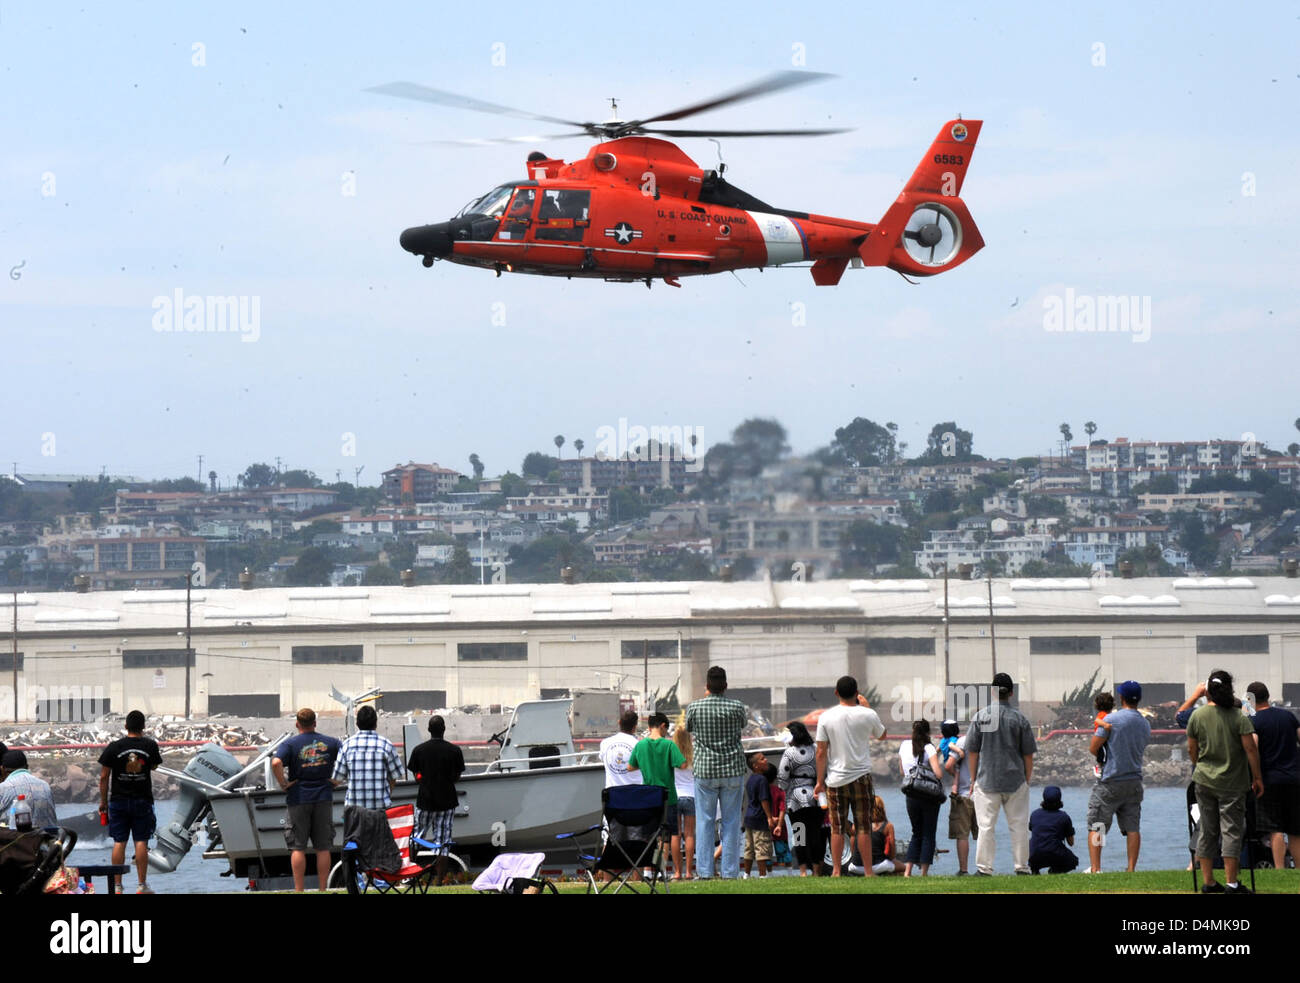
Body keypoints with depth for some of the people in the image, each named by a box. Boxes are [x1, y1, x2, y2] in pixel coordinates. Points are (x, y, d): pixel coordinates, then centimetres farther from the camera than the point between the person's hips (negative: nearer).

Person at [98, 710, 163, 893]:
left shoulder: (114, 747, -5)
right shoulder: (150, 746, -3)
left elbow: (104, 777, -4)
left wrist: (103, 801, 6)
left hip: (119, 801, 0)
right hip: (142, 801, 0)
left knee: (119, 842, 2)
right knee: (141, 842, 3)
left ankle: (117, 885, 1)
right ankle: (142, 885, 2)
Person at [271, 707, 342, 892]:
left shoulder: (290, 744, -5)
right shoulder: (330, 742, 4)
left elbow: (276, 763, -21)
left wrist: (283, 784, -10)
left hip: (299, 800, -2)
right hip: (324, 799, 2)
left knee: (298, 848, 2)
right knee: (323, 848, 6)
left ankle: (298, 891, 0)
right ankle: (323, 890, 7)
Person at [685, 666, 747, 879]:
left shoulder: (694, 708, -6)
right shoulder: (736, 707, -6)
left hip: (705, 771, 0)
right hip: (733, 770, 0)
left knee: (704, 821, 6)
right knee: (731, 822, 5)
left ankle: (704, 870, 3)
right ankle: (730, 871, 4)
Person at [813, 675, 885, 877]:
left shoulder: (826, 717, -5)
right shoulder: (868, 715, -5)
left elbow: (821, 752, -4)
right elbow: (882, 735, 16)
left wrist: (820, 781, 3)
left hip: (835, 780, 0)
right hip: (861, 777, 0)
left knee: (837, 829, 6)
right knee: (863, 827, 4)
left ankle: (836, 871, 6)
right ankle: (868, 872, 4)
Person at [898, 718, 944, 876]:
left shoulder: (904, 746, 4)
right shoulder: (928, 748, -10)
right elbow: (938, 774, -19)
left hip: (911, 797, 4)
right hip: (929, 796, -4)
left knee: (916, 833, 16)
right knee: (928, 835, 5)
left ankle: (907, 870, 5)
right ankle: (924, 873, 2)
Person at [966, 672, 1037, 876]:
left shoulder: (980, 716, -2)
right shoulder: (1019, 718, -2)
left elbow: (972, 751, 2)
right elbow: (1028, 754, 1)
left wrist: (973, 780, 9)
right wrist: (1027, 780, 11)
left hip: (987, 781, 0)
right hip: (1016, 782, 0)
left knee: (986, 826, 2)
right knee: (1019, 825, 7)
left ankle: (984, 867, -1)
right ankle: (1022, 866, 7)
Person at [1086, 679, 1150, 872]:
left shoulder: (1111, 719, -11)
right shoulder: (1145, 724, 8)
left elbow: (1093, 748, -9)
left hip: (1110, 782, -5)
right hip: (1135, 781, 5)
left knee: (1095, 826, 0)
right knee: (1133, 827, 7)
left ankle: (1095, 868, -7)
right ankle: (1131, 869, 3)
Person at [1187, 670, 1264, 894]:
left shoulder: (1197, 716, 0)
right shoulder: (1238, 717, -11)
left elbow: (1191, 749, 8)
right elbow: (1251, 749, -12)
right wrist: (1257, 778, -3)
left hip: (1204, 781, 4)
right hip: (1232, 783, -4)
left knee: (1207, 831, 11)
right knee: (1232, 831, 0)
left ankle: (1208, 882, 14)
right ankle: (1231, 884, -2)